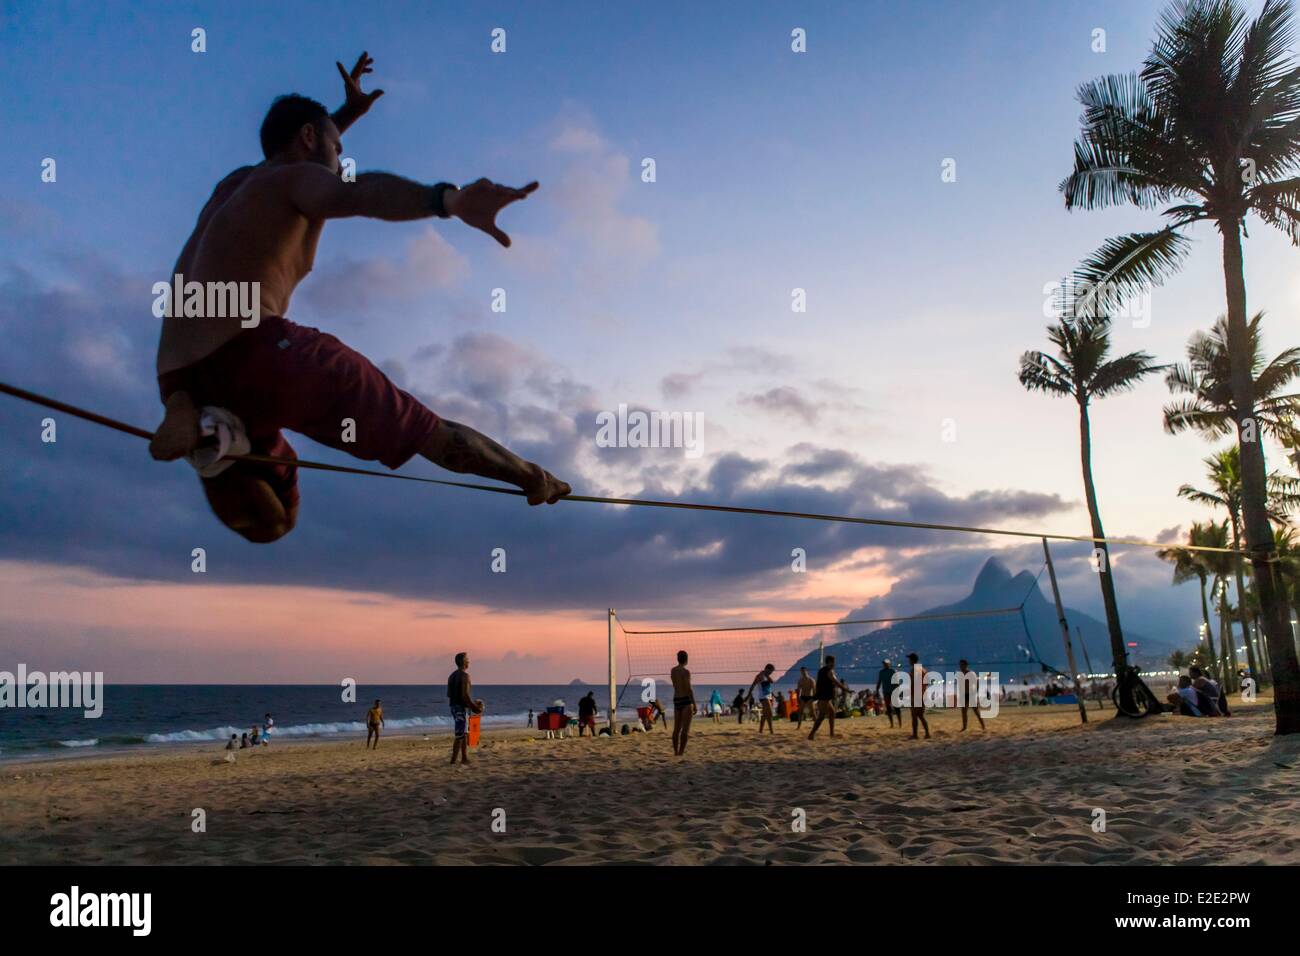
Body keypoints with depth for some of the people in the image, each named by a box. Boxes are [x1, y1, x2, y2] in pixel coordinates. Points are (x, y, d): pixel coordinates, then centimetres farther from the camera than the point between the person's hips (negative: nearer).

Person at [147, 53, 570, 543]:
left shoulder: (233, 185, 32)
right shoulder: (301, 179, 7)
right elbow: (362, 191, -19)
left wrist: (350, 111, 65)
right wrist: (450, 199, -38)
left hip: (179, 376, 8)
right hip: (253, 349, -8)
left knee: (270, 524, 19)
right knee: (430, 432, 5)